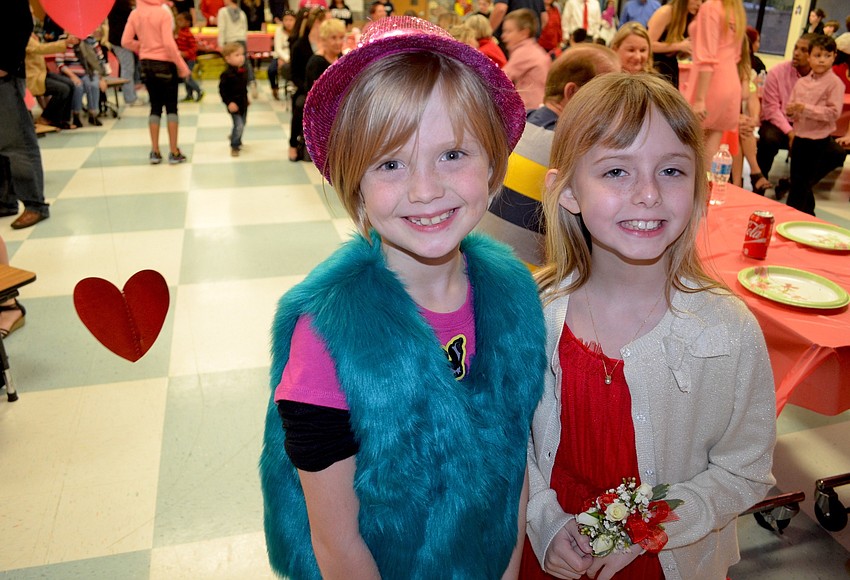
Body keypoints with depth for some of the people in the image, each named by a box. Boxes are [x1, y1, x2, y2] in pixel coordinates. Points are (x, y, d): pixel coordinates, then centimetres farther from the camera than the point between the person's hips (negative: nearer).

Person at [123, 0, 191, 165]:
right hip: (164, 64, -5)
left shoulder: (135, 14, 2)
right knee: (171, 107, 3)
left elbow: (126, 41, 1)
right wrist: (182, 66, -11)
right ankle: (174, 153, 3)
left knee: (155, 106, 13)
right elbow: (169, 44, -19)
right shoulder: (163, 13, -13)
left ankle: (155, 152, 11)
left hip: (146, 64, 5)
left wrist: (142, 48, 16)